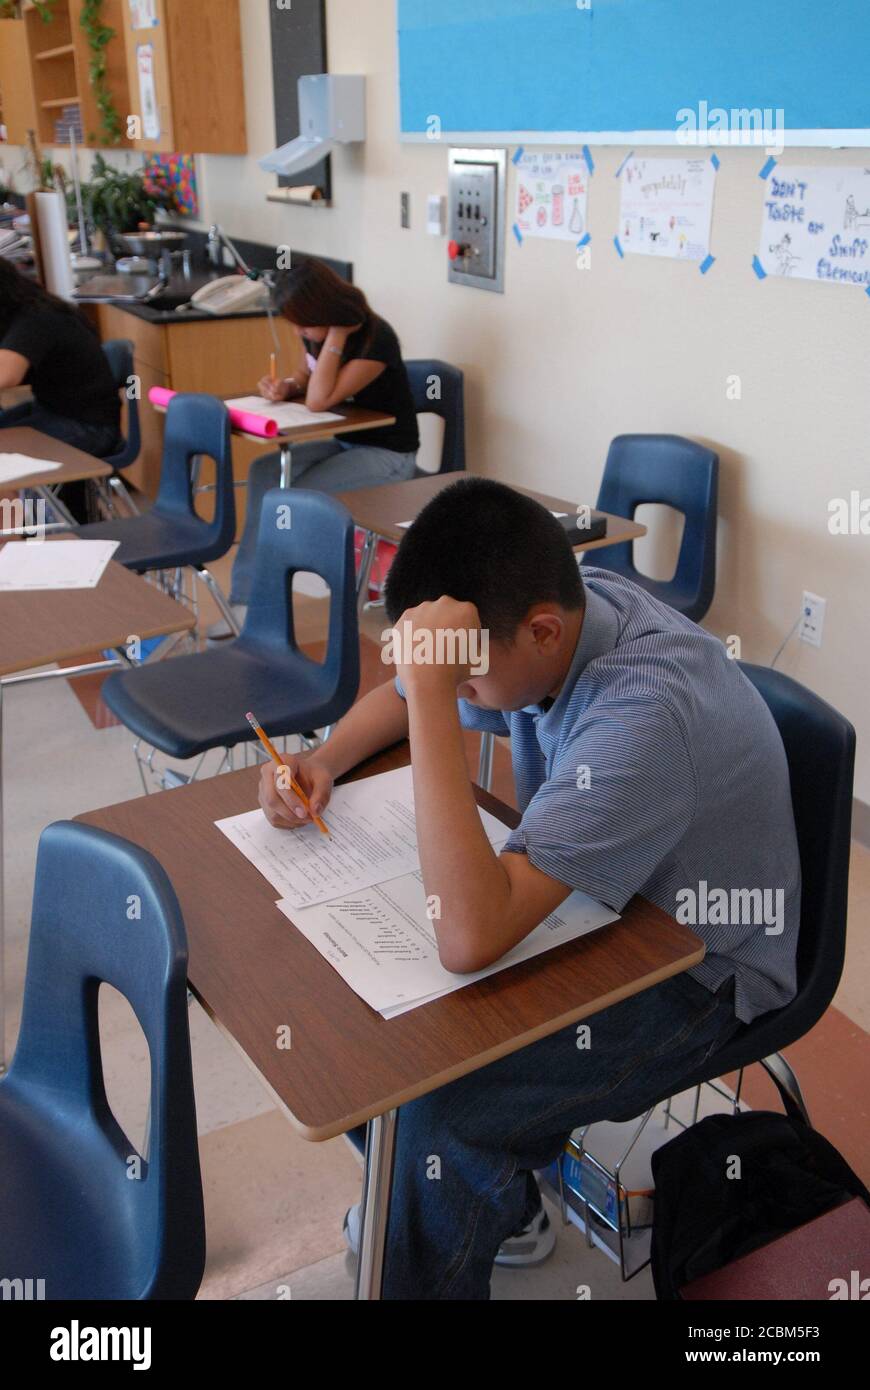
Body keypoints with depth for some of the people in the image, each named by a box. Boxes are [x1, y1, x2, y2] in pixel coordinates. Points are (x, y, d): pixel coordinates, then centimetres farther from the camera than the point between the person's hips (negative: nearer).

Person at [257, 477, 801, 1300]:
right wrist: (324, 761, -12)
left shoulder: (644, 714, -37)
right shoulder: (551, 612, -13)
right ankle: (493, 1203, 24)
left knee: (428, 1113, -26)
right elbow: (405, 696, 8)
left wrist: (434, 687, -44)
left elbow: (469, 938, -44)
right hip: (587, 901, 8)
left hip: (690, 975, -8)